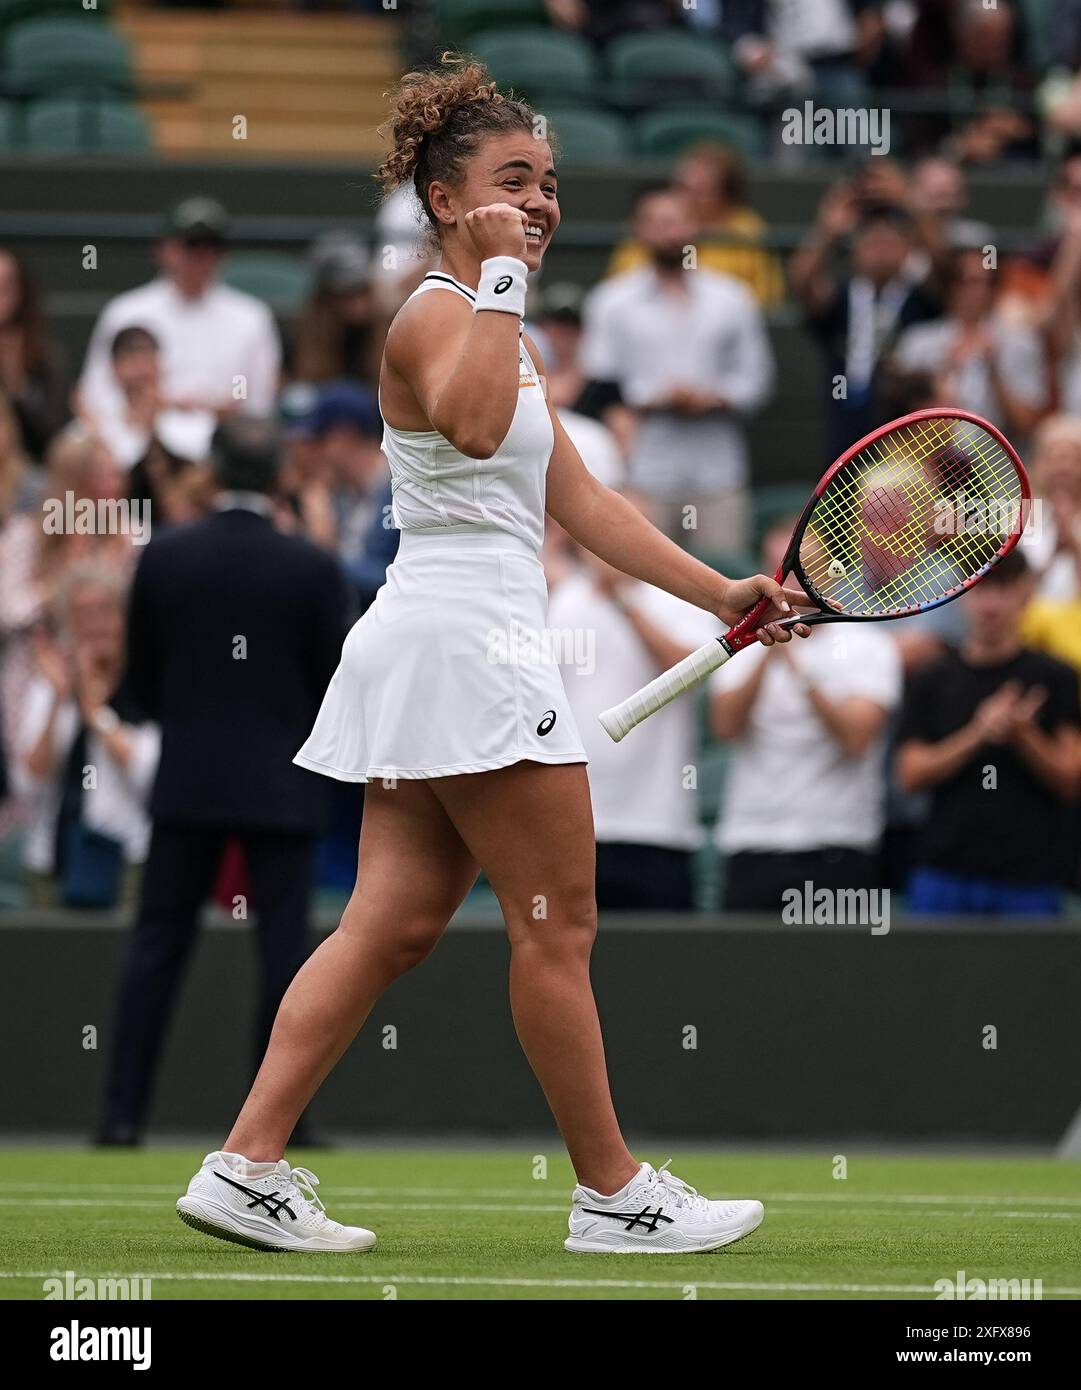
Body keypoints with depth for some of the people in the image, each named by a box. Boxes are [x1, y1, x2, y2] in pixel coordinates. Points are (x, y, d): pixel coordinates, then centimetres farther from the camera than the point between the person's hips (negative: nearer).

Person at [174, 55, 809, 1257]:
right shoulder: (435, 316, -11)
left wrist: (717, 592, 17)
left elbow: (578, 500, 21)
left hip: (432, 656, 10)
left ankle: (248, 1168, 2)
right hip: (463, 638, -10)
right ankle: (614, 1194, 4)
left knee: (394, 923, 5)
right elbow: (472, 424, -35)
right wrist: (500, 278, -30)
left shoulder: (503, 334, 21)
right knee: (557, 925, -3)